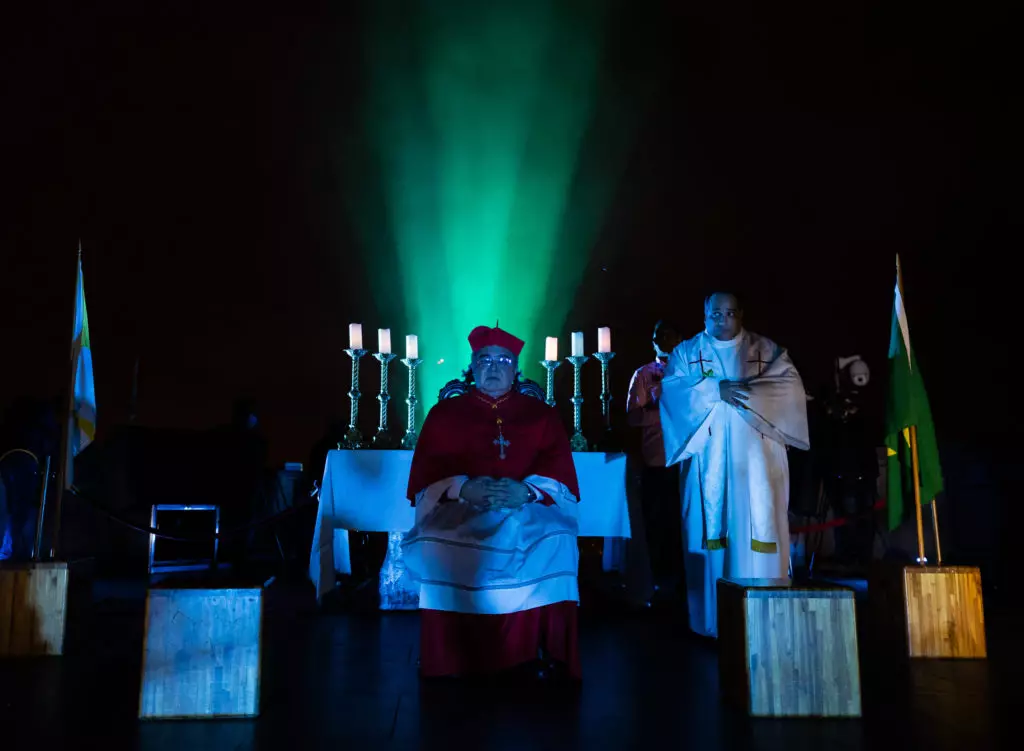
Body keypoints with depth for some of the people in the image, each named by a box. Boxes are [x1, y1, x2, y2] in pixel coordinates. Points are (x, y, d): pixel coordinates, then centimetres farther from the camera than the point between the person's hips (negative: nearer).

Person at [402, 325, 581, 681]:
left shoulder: (541, 415, 15)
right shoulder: (444, 414, 14)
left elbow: (560, 473, 3)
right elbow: (425, 476, 3)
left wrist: (526, 491, -19)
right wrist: (464, 488, -18)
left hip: (528, 510, 0)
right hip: (458, 510, 0)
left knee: (553, 543, -32)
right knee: (441, 552, -33)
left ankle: (539, 658, -20)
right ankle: (454, 663, -16)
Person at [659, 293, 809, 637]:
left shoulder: (767, 350, 11)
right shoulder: (686, 351, 11)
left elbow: (790, 384, -3)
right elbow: (672, 389, -4)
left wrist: (748, 391, -16)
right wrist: (715, 390, -16)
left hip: (755, 457, 0)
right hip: (709, 459, 0)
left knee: (758, 528, -4)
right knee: (712, 529, -2)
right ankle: (715, 617, 5)